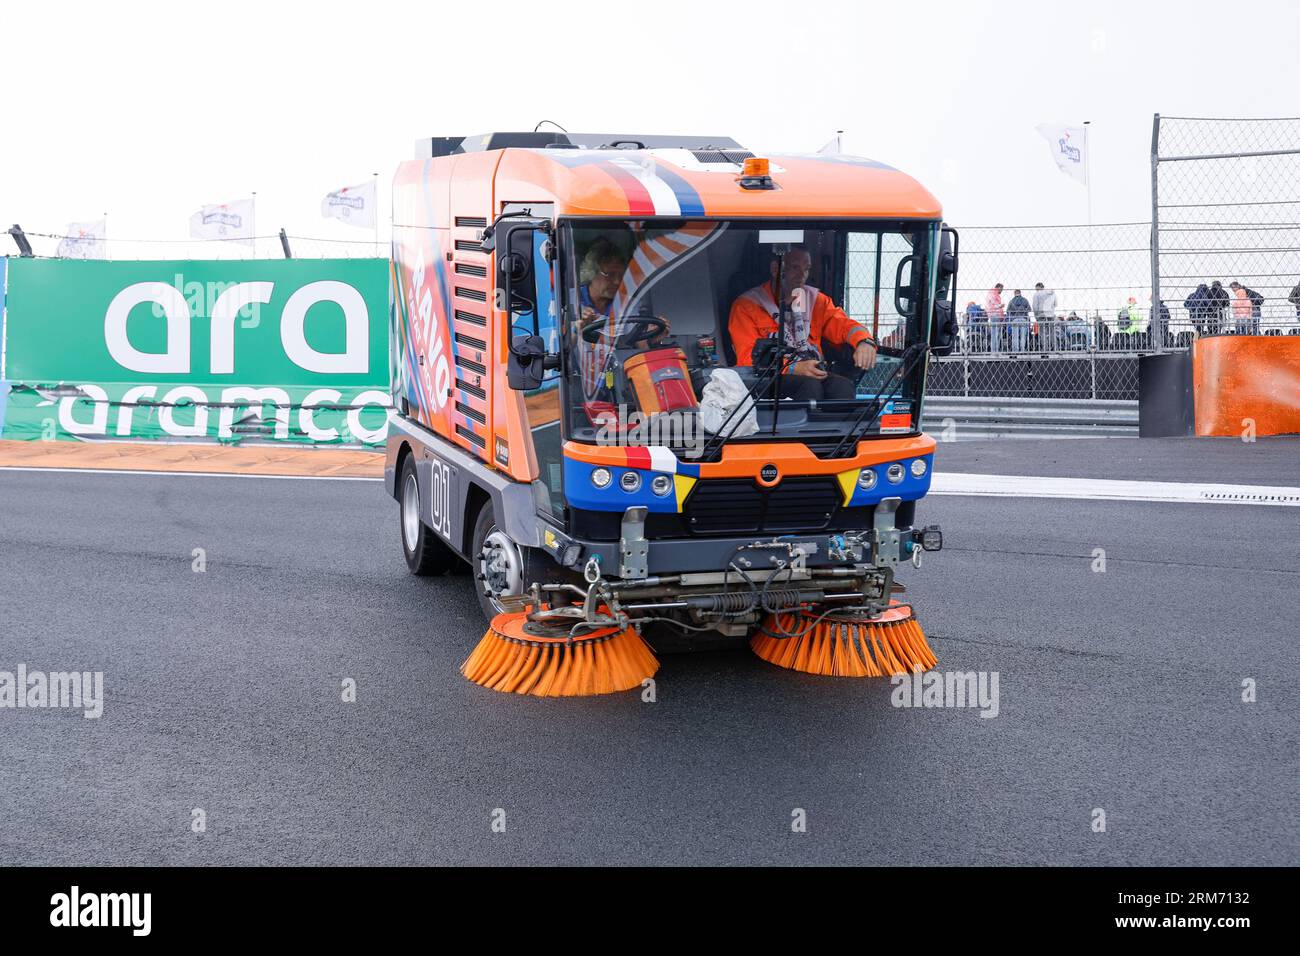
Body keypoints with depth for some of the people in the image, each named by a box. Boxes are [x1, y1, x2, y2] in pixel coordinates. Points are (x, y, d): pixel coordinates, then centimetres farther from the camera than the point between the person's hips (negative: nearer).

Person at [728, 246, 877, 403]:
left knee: (844, 385, -30)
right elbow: (748, 359, -3)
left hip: (815, 376, 4)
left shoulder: (815, 300, 22)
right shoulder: (746, 306, 5)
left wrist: (864, 341, -13)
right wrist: (794, 368, -17)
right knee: (810, 385, -35)